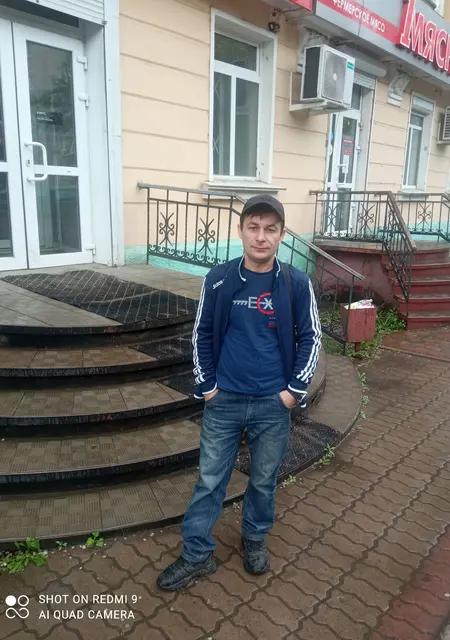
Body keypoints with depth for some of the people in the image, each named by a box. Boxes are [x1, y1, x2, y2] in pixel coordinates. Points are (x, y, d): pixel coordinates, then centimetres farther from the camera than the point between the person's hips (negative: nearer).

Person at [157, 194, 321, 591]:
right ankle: (196, 555, 30)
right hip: (224, 401, 1)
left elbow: (310, 339, 0)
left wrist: (294, 390, -5)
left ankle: (255, 539, 43)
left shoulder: (297, 284, -7)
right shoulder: (218, 280, -6)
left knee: (264, 480, 18)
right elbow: (202, 334, 3)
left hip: (274, 404, 0)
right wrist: (206, 386, -1)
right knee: (210, 480, 11)